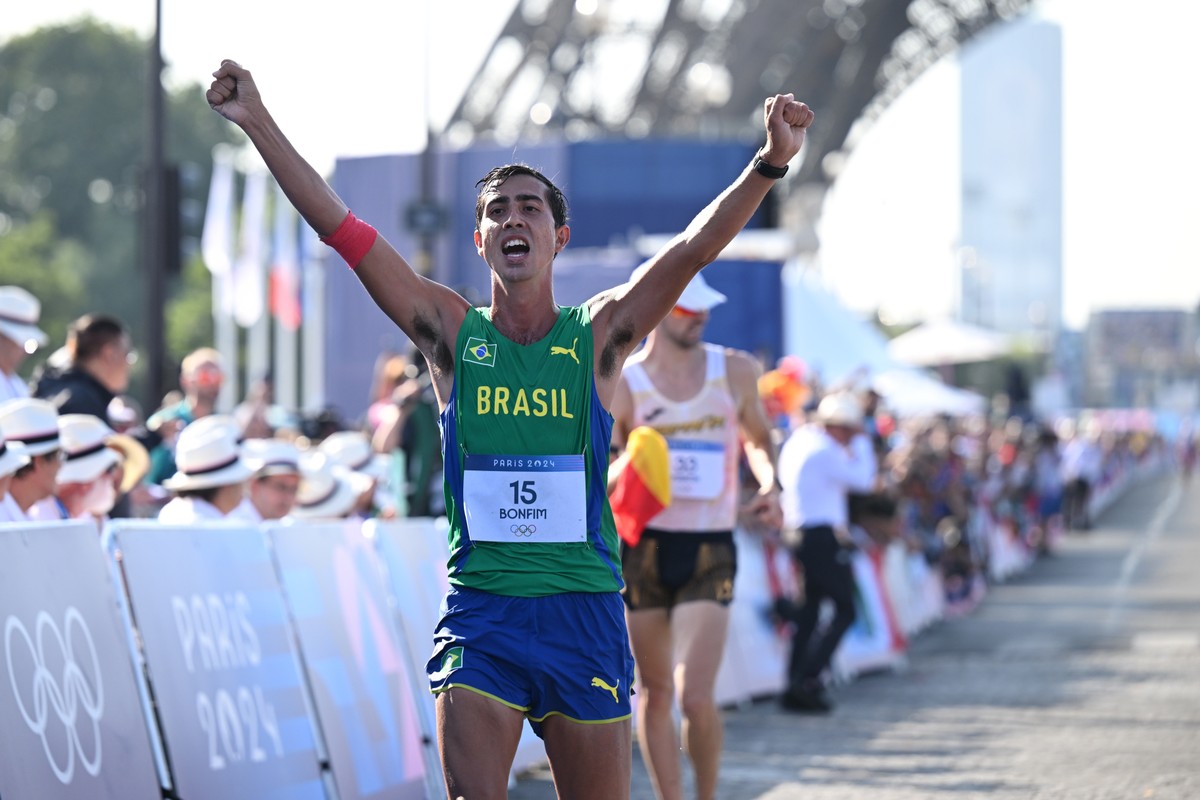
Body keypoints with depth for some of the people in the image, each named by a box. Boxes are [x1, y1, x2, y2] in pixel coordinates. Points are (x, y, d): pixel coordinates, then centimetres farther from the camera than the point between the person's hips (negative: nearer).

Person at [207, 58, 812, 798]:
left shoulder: (598, 336, 3)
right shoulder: (452, 332, 4)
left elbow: (697, 247, -10)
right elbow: (340, 228, -2)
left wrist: (770, 163, -24)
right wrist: (259, 124, -8)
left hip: (584, 614, 0)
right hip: (481, 614, 0)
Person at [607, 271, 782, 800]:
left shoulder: (735, 371, 4)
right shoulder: (621, 385, -3)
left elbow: (757, 439, 21)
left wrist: (768, 483, 2)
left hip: (711, 551, 0)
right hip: (644, 548, 0)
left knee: (696, 697, -12)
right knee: (655, 692, 7)